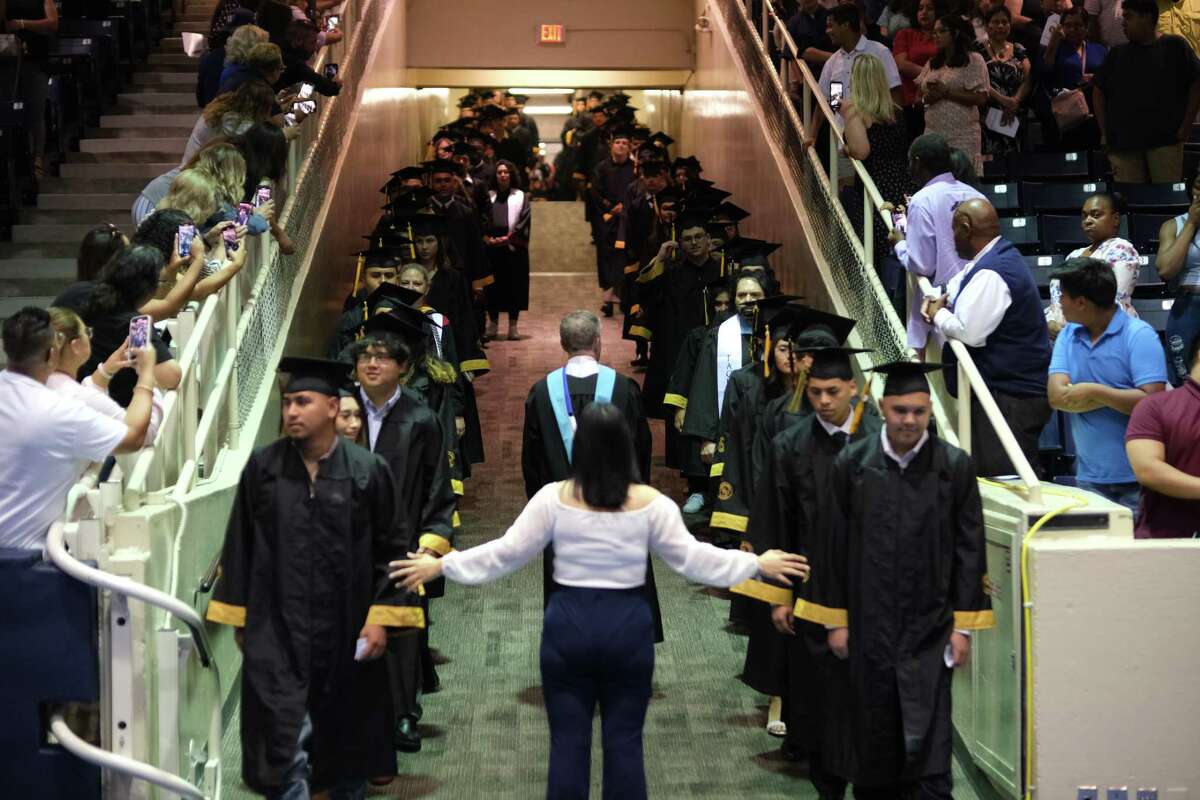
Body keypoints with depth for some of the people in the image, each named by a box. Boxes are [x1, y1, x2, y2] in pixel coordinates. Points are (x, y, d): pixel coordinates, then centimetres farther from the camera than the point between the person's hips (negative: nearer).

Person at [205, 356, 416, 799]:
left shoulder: (368, 471, -5)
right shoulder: (262, 467, -1)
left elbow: (390, 549, -2)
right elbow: (240, 546, 6)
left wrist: (382, 618, -8)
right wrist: (239, 617, 6)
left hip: (345, 632, 0)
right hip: (277, 630, 0)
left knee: (345, 741, 13)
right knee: (284, 742, -5)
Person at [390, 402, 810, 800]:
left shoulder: (554, 497, -6)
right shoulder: (651, 502, -5)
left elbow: (506, 551, -3)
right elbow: (691, 557, -1)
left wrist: (440, 565, 8)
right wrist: (758, 563, 10)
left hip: (568, 624, 0)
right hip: (628, 625, 0)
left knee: (568, 743, 7)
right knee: (624, 742, 9)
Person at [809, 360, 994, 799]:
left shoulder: (955, 466, -3)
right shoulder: (851, 464, 0)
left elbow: (969, 549, -1)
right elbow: (836, 545, 4)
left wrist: (963, 624, -4)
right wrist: (836, 619, 3)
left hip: (929, 629, -1)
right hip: (869, 626, 2)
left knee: (929, 741, -6)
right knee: (875, 740, 10)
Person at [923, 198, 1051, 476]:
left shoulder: (990, 274, -19)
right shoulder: (1003, 255, 15)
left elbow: (969, 332, -25)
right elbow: (960, 284, 33)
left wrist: (937, 315, -7)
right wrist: (944, 300, 11)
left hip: (1010, 399, -11)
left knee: (1001, 481, -12)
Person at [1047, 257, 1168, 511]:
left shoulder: (1140, 335, -8)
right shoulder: (1067, 336, 8)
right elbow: (1056, 396, -5)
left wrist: (1094, 391, -14)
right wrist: (1121, 396, -13)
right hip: (1089, 477, 5)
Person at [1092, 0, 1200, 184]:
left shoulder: (1175, 46, 5)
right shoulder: (1117, 54, 15)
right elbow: (1098, 91, 18)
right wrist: (1105, 131, 8)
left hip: (1165, 139, -3)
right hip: (1122, 141, 3)